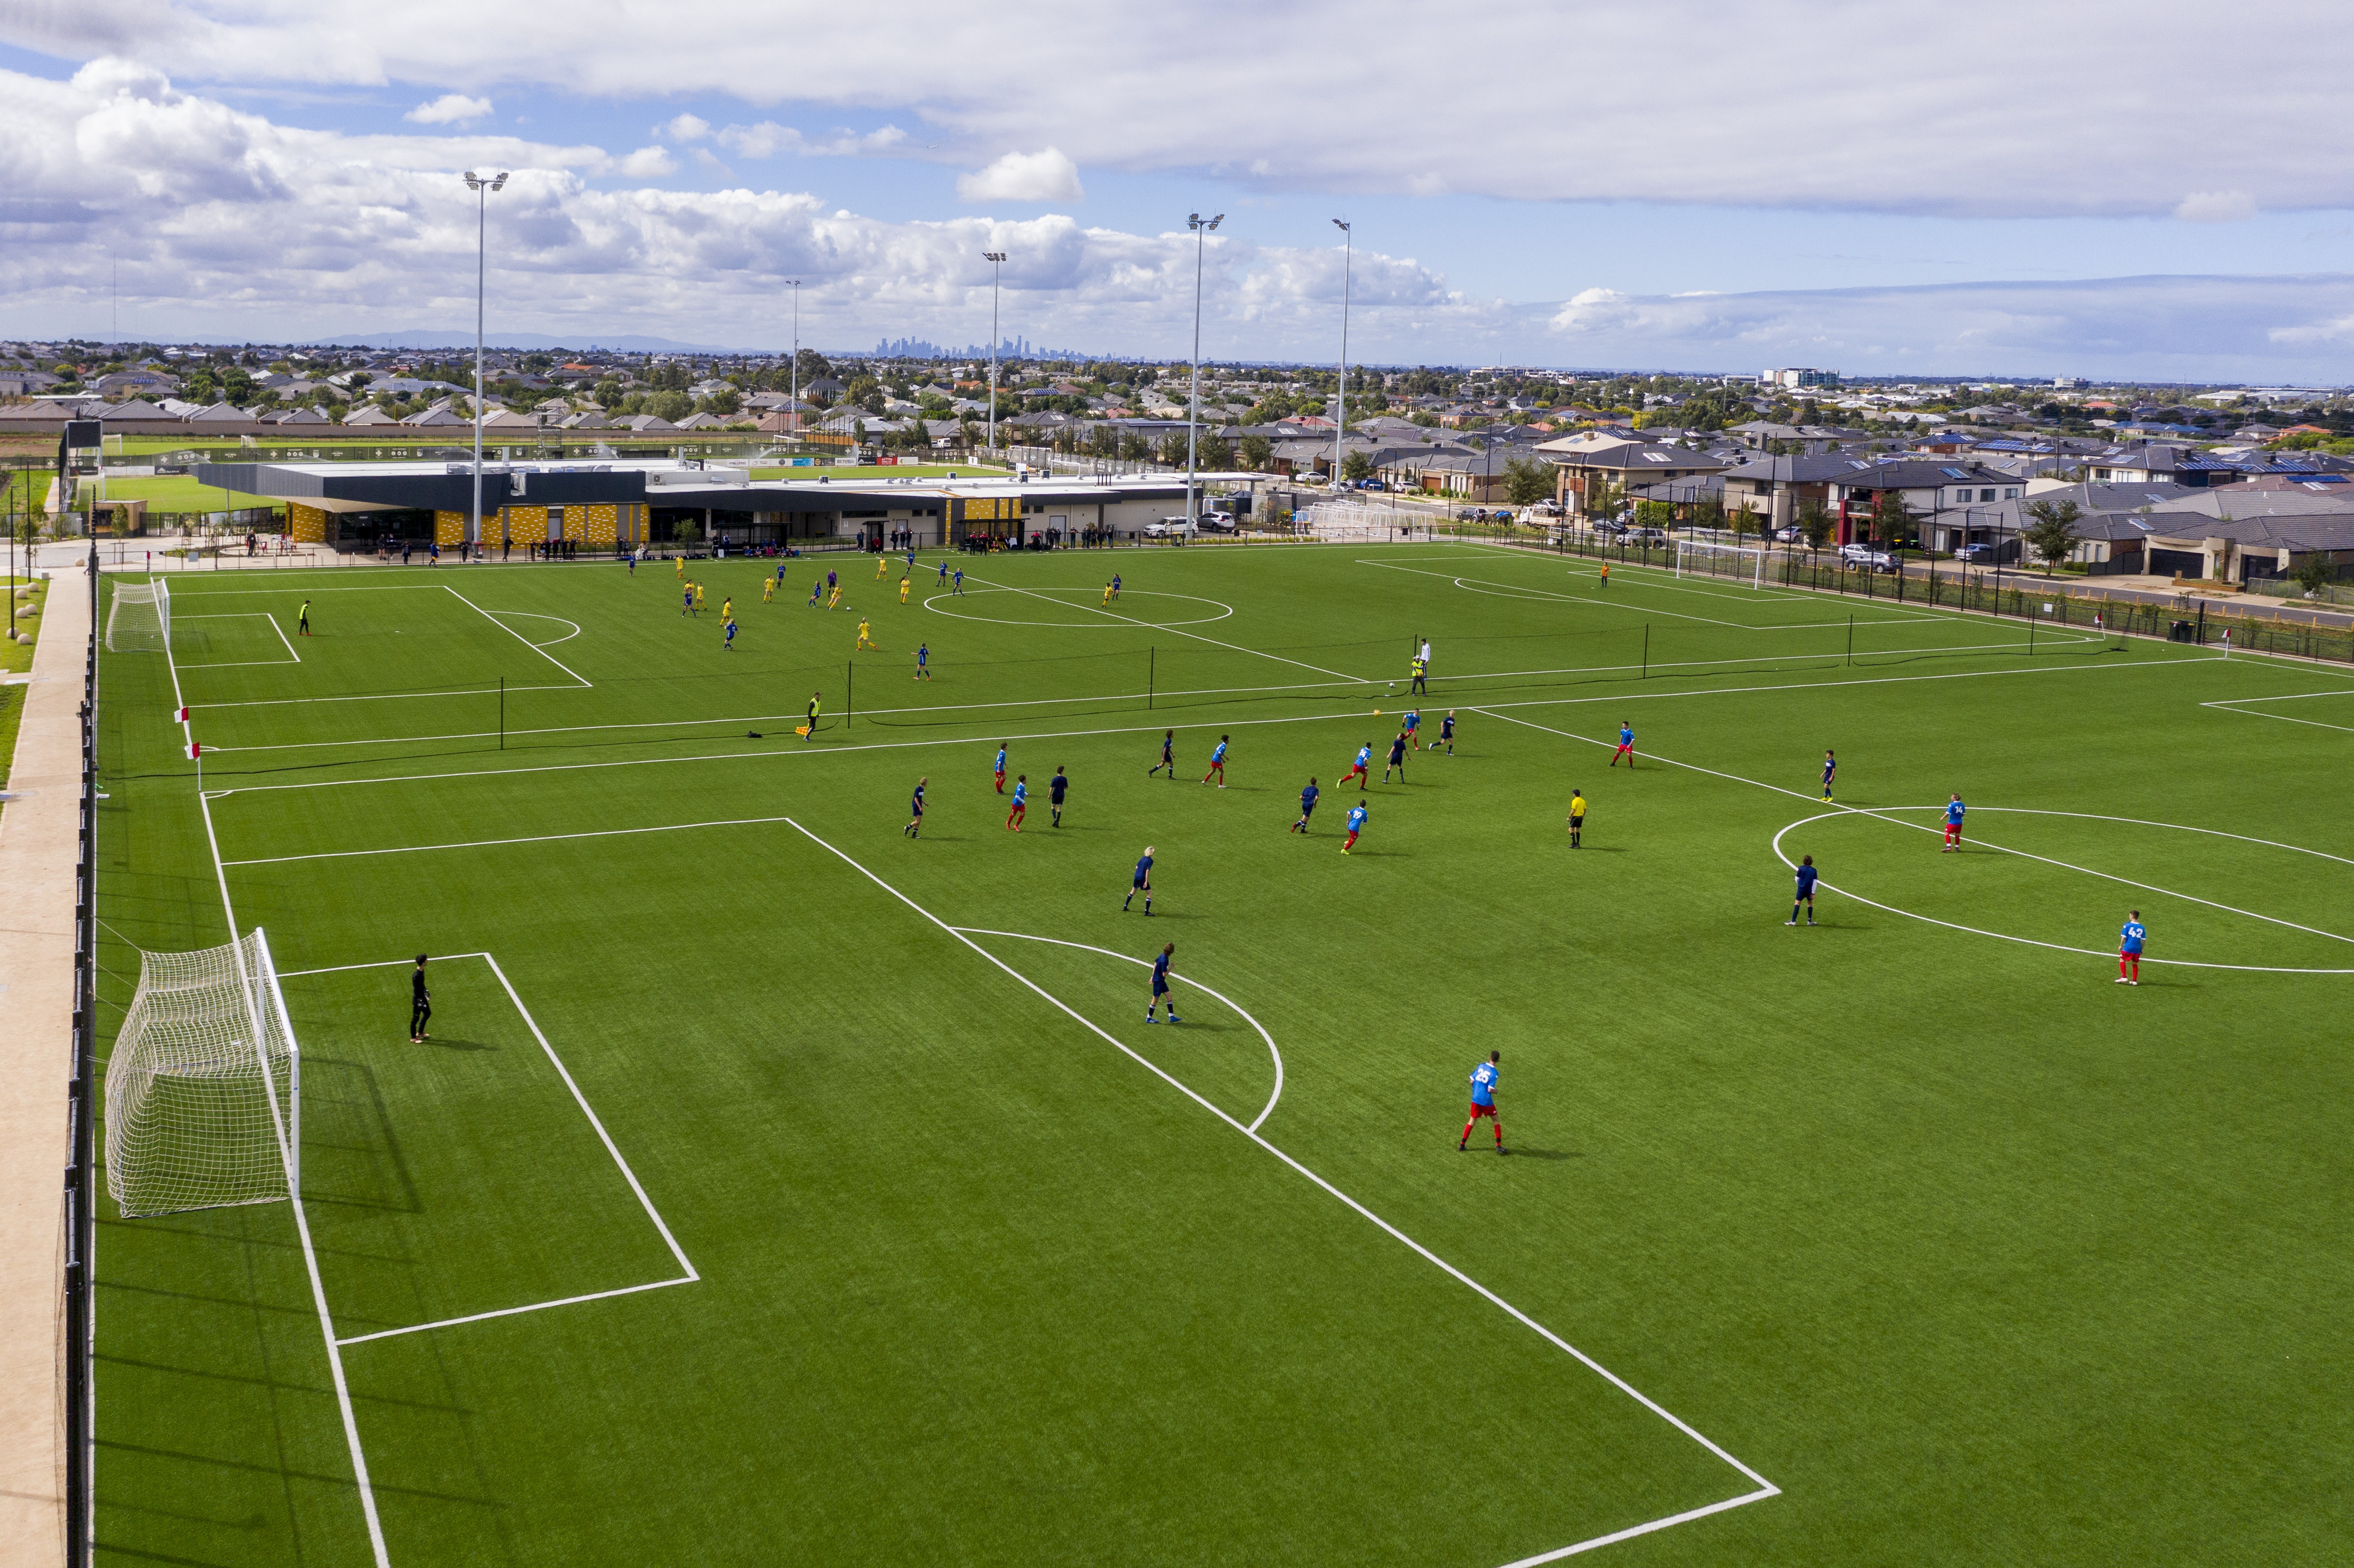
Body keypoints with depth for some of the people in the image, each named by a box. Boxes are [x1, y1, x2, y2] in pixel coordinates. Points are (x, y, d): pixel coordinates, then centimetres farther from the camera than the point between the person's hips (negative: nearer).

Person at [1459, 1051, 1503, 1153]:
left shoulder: (1481, 1066, -1)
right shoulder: (1495, 1073, -16)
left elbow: (1472, 1081, 3)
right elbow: (1490, 1090, -19)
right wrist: (1496, 1091, 2)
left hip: (1475, 1099, 4)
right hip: (1487, 1101, -4)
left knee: (1472, 1121, 18)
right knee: (1496, 1121, 16)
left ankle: (1462, 1144, 19)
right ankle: (1499, 1146, 16)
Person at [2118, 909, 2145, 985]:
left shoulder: (2127, 925, -7)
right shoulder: (2142, 928, 3)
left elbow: (2124, 937, -7)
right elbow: (2143, 940, 5)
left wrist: (2121, 946, 5)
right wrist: (2142, 949, 16)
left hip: (2128, 948, -3)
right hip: (2137, 949, 3)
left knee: (2122, 960, 14)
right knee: (2135, 963, 15)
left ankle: (2124, 977, 3)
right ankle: (2134, 980, 13)